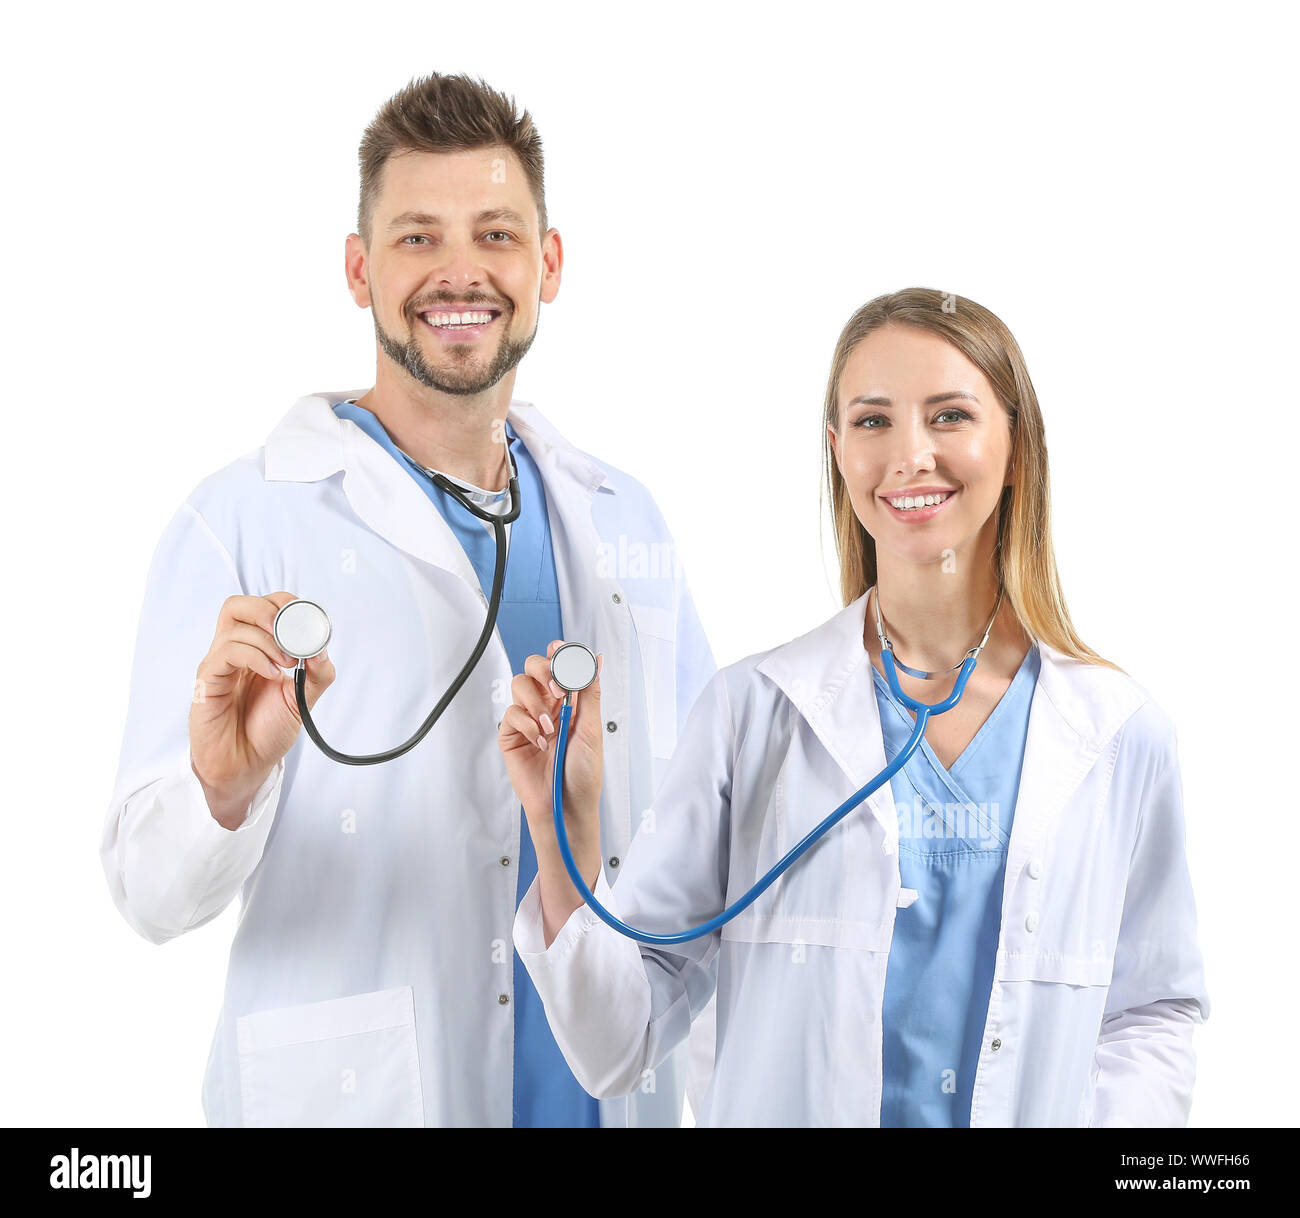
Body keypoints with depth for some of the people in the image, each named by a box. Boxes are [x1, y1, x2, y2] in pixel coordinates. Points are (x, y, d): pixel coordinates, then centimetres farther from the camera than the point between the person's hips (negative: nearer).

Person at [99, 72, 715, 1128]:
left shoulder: (622, 519, 5)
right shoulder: (242, 523, -10)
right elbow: (154, 894, -15)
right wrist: (224, 786, -34)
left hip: (618, 1089, 5)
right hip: (350, 1095, -4)